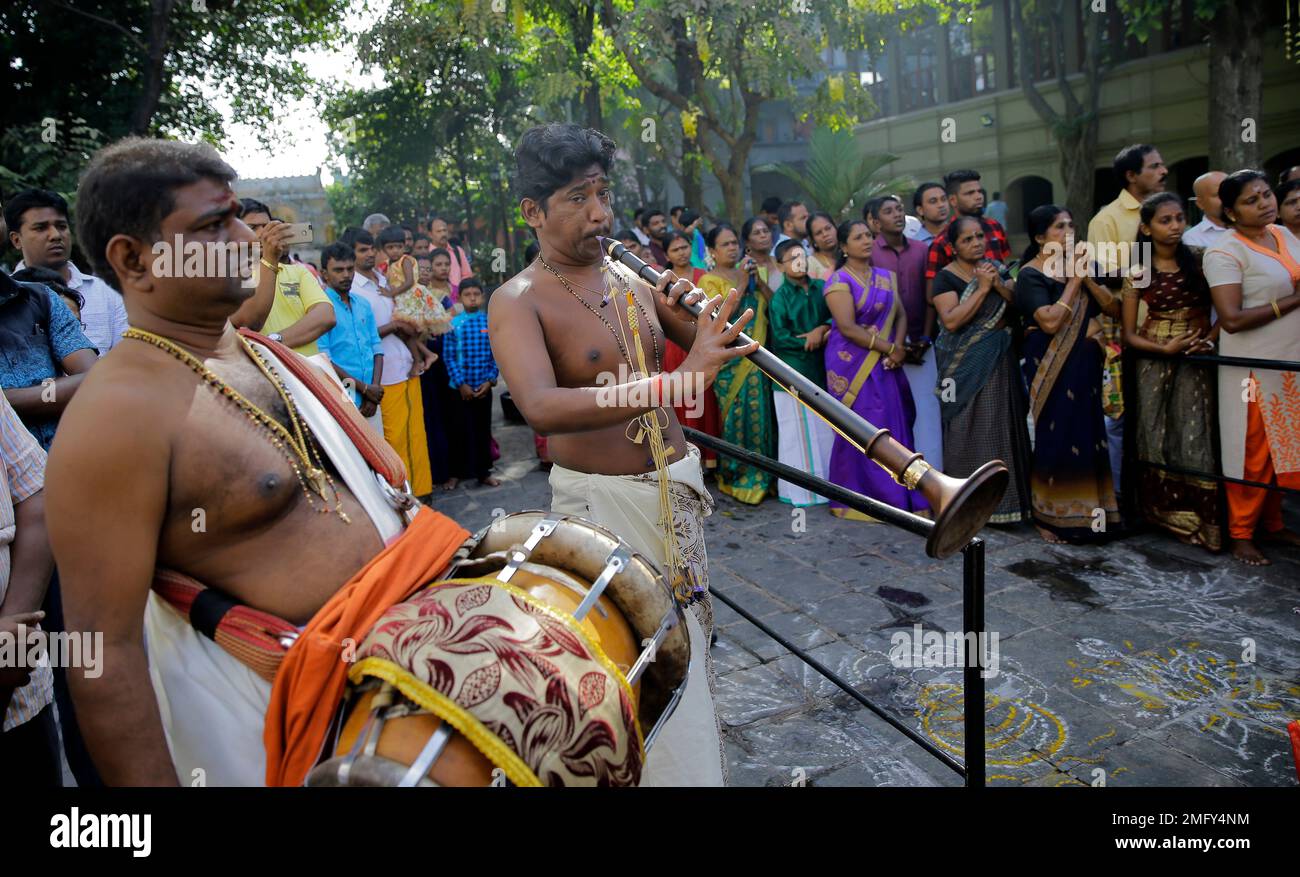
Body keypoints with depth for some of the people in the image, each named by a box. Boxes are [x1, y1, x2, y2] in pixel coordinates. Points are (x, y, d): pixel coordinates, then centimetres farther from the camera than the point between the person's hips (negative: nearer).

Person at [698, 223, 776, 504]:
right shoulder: (709, 280, -1)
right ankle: (739, 478, 7)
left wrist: (758, 281, -4)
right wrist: (741, 284, -14)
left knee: (762, 414, 6)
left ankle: (761, 476, 17)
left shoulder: (747, 272, 16)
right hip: (731, 359, -5)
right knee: (738, 415, -5)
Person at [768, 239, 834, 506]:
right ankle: (800, 488, 11)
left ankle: (825, 481, 22)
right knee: (797, 432, 2)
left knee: (824, 429, 10)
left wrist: (822, 329, -13)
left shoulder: (820, 288, 8)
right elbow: (779, 336, -10)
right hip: (792, 373, -4)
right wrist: (809, 342, -10)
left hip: (820, 369, 5)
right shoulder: (780, 297, -5)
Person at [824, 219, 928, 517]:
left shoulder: (886, 277, 14)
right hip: (852, 364, -6)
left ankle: (894, 494, 17)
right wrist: (889, 347, -13)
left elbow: (901, 315, 10)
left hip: (884, 363, 6)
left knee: (894, 426, 6)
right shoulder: (839, 281, -7)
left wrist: (899, 348, -8)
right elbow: (848, 327, -15)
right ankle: (859, 498, 8)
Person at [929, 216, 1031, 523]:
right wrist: (982, 288, -17)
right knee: (968, 430, -2)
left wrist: (1000, 285, -12)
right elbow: (951, 321, -19)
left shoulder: (997, 269, 9)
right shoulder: (946, 277, -6)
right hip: (966, 364, -5)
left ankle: (1004, 496, 20)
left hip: (1000, 360, 5)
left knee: (1002, 425, 9)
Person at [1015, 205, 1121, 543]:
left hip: (1083, 365, 6)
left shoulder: (1079, 263, 11)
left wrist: (1087, 277, -8)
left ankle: (1083, 512, 20)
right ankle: (1048, 516, 11)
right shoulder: (1030, 274, -7)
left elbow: (1114, 307, 4)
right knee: (1056, 436, -3)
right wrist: (1074, 280, -13)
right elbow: (1050, 322, -21)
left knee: (1086, 434, 7)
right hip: (1050, 367, -6)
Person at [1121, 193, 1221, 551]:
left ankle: (1201, 517, 7)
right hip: (1153, 364, 0)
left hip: (1196, 362, 1)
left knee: (1195, 436, -3)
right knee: (1155, 437, 4)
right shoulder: (1137, 274, -1)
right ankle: (1161, 511, 18)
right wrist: (1165, 348, -16)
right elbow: (1129, 334, -1)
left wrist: (1209, 339, -13)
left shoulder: (1198, 263, 2)